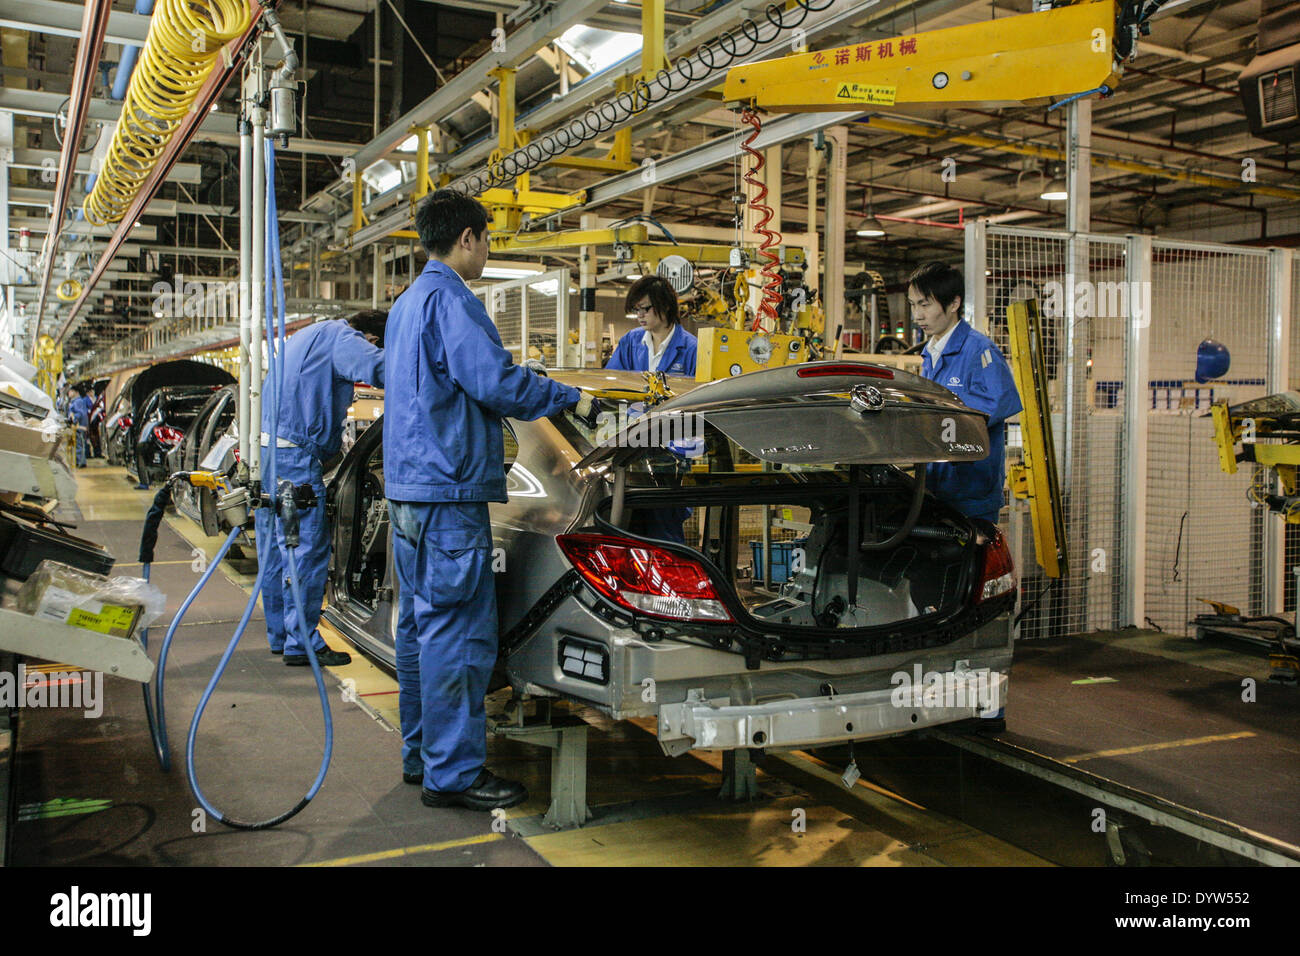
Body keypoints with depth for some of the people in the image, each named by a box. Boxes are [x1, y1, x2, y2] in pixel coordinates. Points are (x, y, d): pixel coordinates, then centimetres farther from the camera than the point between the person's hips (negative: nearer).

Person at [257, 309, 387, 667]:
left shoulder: (304, 336, 26)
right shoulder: (342, 338, -6)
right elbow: (379, 367, -24)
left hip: (265, 450, 10)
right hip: (294, 458, -10)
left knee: (274, 550, 15)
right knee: (307, 549, -5)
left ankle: (279, 635, 25)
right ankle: (302, 642, -1)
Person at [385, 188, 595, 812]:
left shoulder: (406, 304, 20)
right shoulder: (449, 300, -12)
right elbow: (495, 380, -19)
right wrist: (571, 399, -9)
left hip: (407, 485, 11)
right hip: (448, 487, -11)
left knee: (419, 624, 14)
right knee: (458, 631, -6)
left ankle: (421, 755, 24)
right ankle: (453, 772, -1)